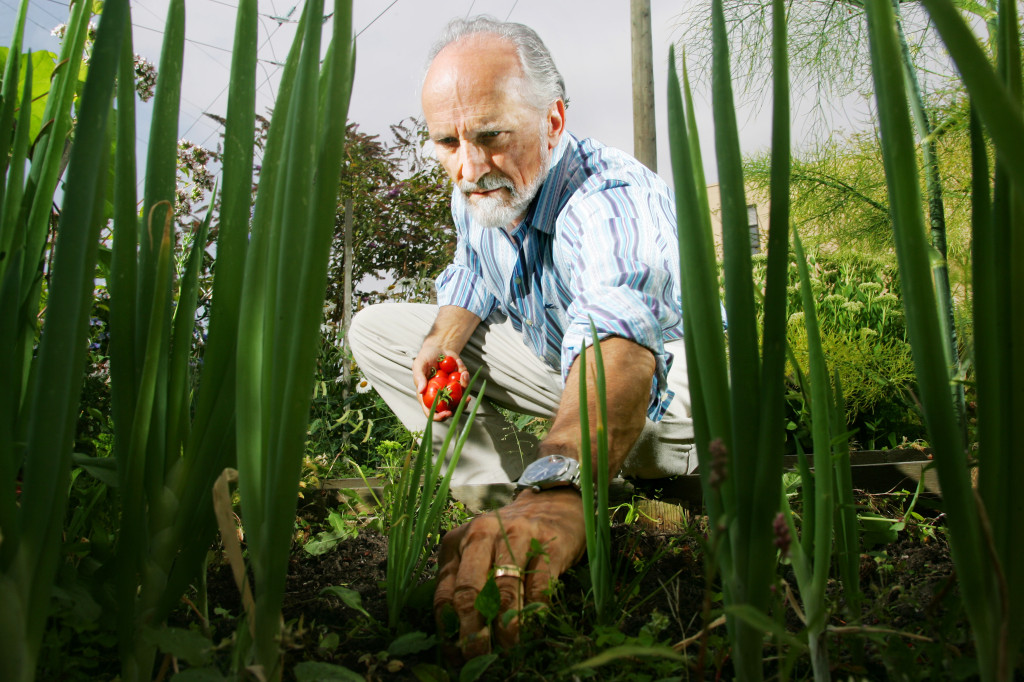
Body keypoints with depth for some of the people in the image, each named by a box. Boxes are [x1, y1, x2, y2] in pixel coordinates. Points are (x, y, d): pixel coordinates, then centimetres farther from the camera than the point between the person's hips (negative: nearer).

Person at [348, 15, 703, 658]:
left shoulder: (615, 201, -37)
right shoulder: (476, 191, -10)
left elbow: (618, 342, -56)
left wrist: (557, 492, -74)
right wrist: (444, 340, -14)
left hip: (660, 368, -6)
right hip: (546, 356, 7)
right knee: (375, 329, -4)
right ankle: (514, 484, -15)